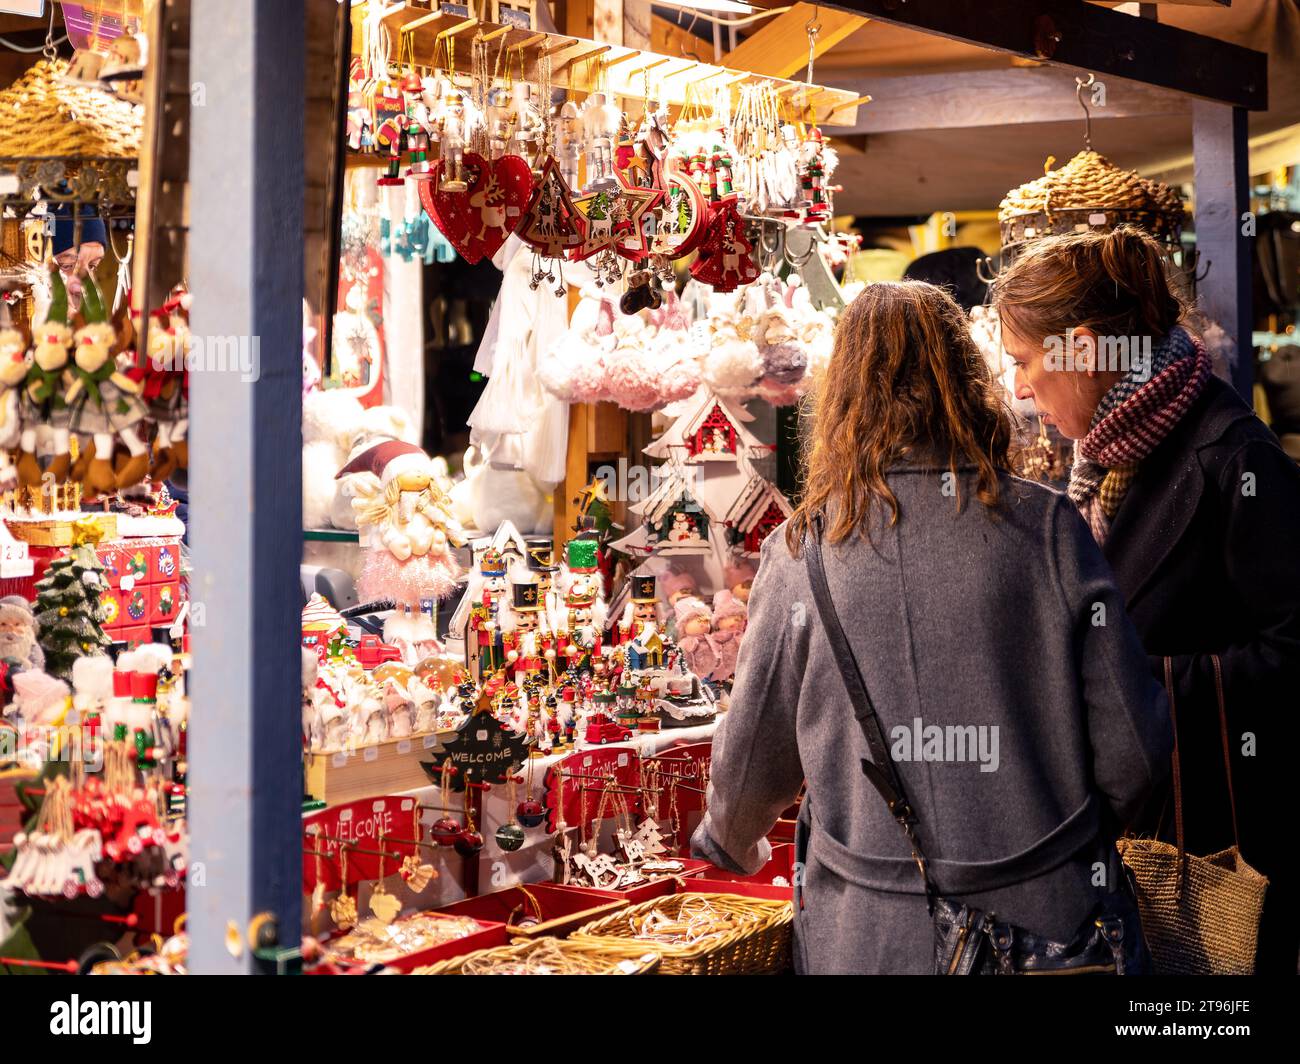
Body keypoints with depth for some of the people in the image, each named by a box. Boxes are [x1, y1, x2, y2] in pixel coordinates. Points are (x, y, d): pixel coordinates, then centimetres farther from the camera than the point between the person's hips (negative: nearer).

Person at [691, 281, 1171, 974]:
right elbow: (1132, 744, -5)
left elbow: (752, 759, 3)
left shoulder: (801, 553, -6)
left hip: (868, 937, 0)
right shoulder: (1046, 527, -7)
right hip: (1045, 919, 1)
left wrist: (729, 842, 25)